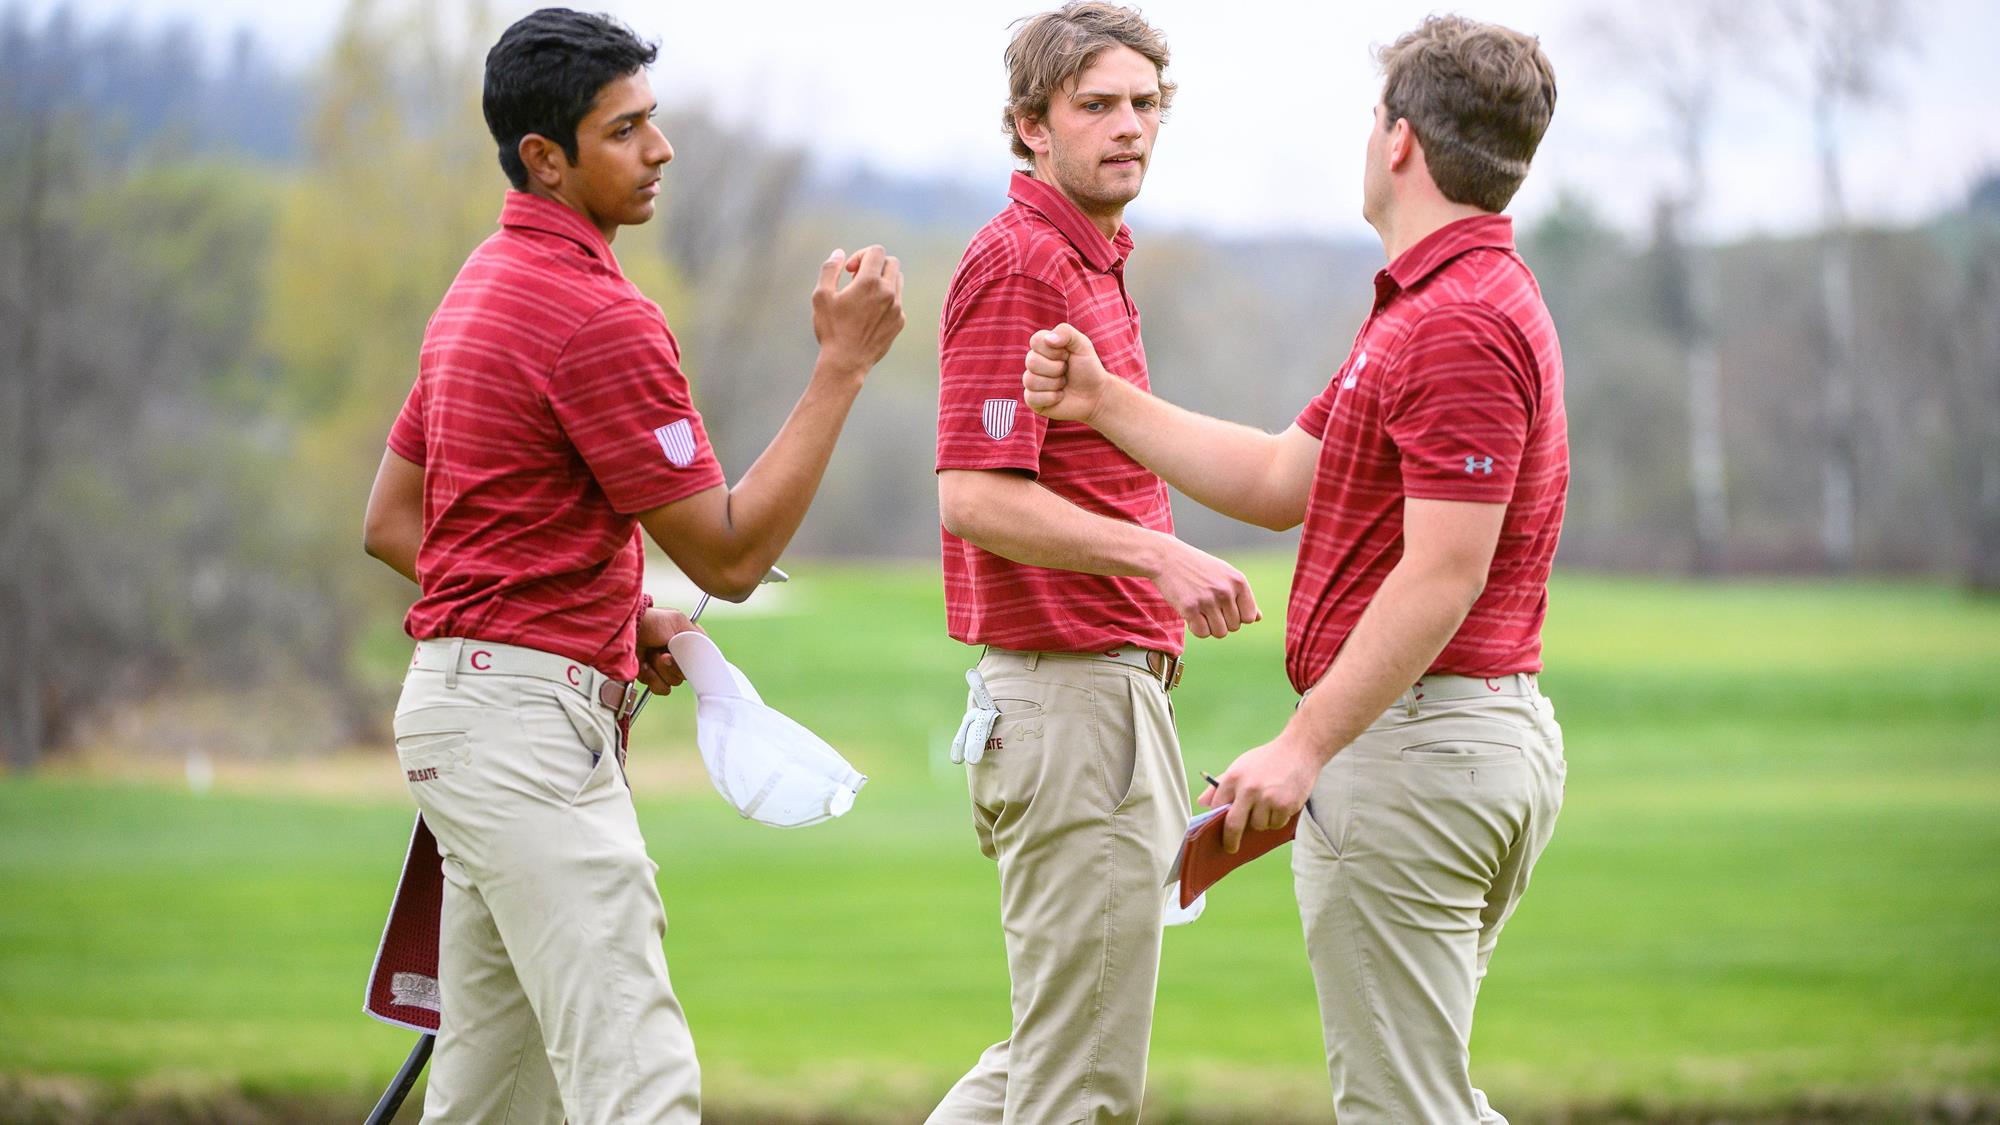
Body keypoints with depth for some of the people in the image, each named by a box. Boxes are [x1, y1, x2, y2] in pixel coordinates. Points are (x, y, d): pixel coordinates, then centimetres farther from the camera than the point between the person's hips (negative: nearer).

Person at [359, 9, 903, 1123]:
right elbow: (730, 554, -14)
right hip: (532, 723, -10)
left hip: (464, 697, 11)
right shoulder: (598, 317, -16)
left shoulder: (486, 288, 16)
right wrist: (844, 363, -13)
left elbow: (393, 519, 21)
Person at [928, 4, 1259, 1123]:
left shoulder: (1096, 264, 18)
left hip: (1119, 684, 10)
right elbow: (976, 497, -23)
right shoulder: (1017, 265, -13)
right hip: (1068, 691, -10)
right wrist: (1158, 556, -30)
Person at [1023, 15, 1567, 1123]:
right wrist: (1104, 400, 17)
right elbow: (1280, 480, 22)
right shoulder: (1448, 304, 17)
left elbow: (1445, 574, -24)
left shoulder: (1461, 324, -18)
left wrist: (1305, 743, -23)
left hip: (1408, 739, -11)